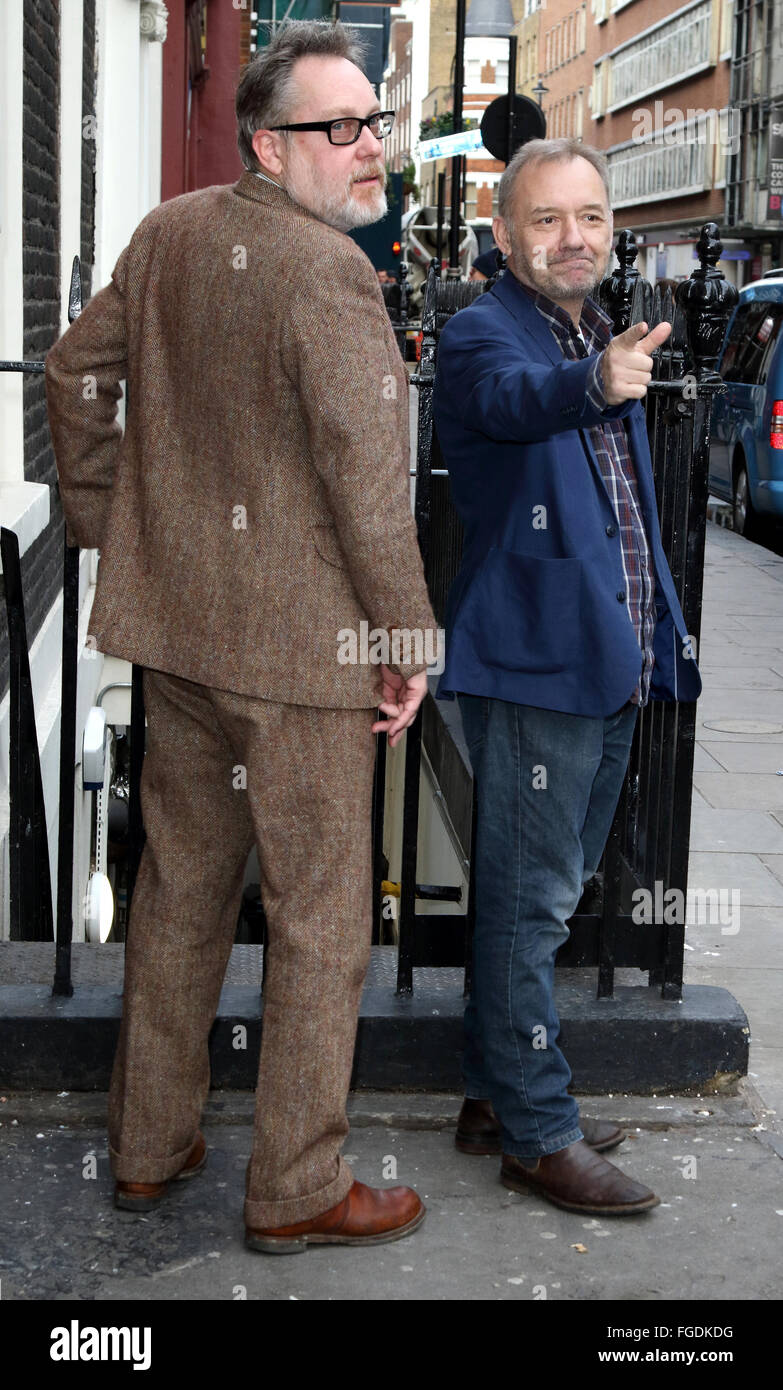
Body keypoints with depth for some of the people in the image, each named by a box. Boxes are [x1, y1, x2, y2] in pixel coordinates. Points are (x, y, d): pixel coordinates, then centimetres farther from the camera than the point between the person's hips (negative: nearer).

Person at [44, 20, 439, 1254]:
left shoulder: (168, 234, 7)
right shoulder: (330, 270, -17)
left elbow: (77, 373, 15)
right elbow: (366, 474, -20)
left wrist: (106, 525, 23)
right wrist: (409, 638, -12)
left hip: (176, 620, 8)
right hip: (303, 642, -8)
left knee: (179, 886, 19)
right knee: (319, 917, 4)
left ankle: (148, 1147, 31)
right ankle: (295, 1189, 15)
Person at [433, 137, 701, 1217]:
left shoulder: (609, 338, 16)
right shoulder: (482, 335, -10)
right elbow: (518, 395, -35)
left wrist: (660, 639, 21)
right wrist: (595, 382, -57)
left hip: (611, 667, 9)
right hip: (532, 663, -9)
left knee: (549, 895, 16)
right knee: (530, 903, -1)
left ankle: (497, 1097, 29)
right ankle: (539, 1134, 9)